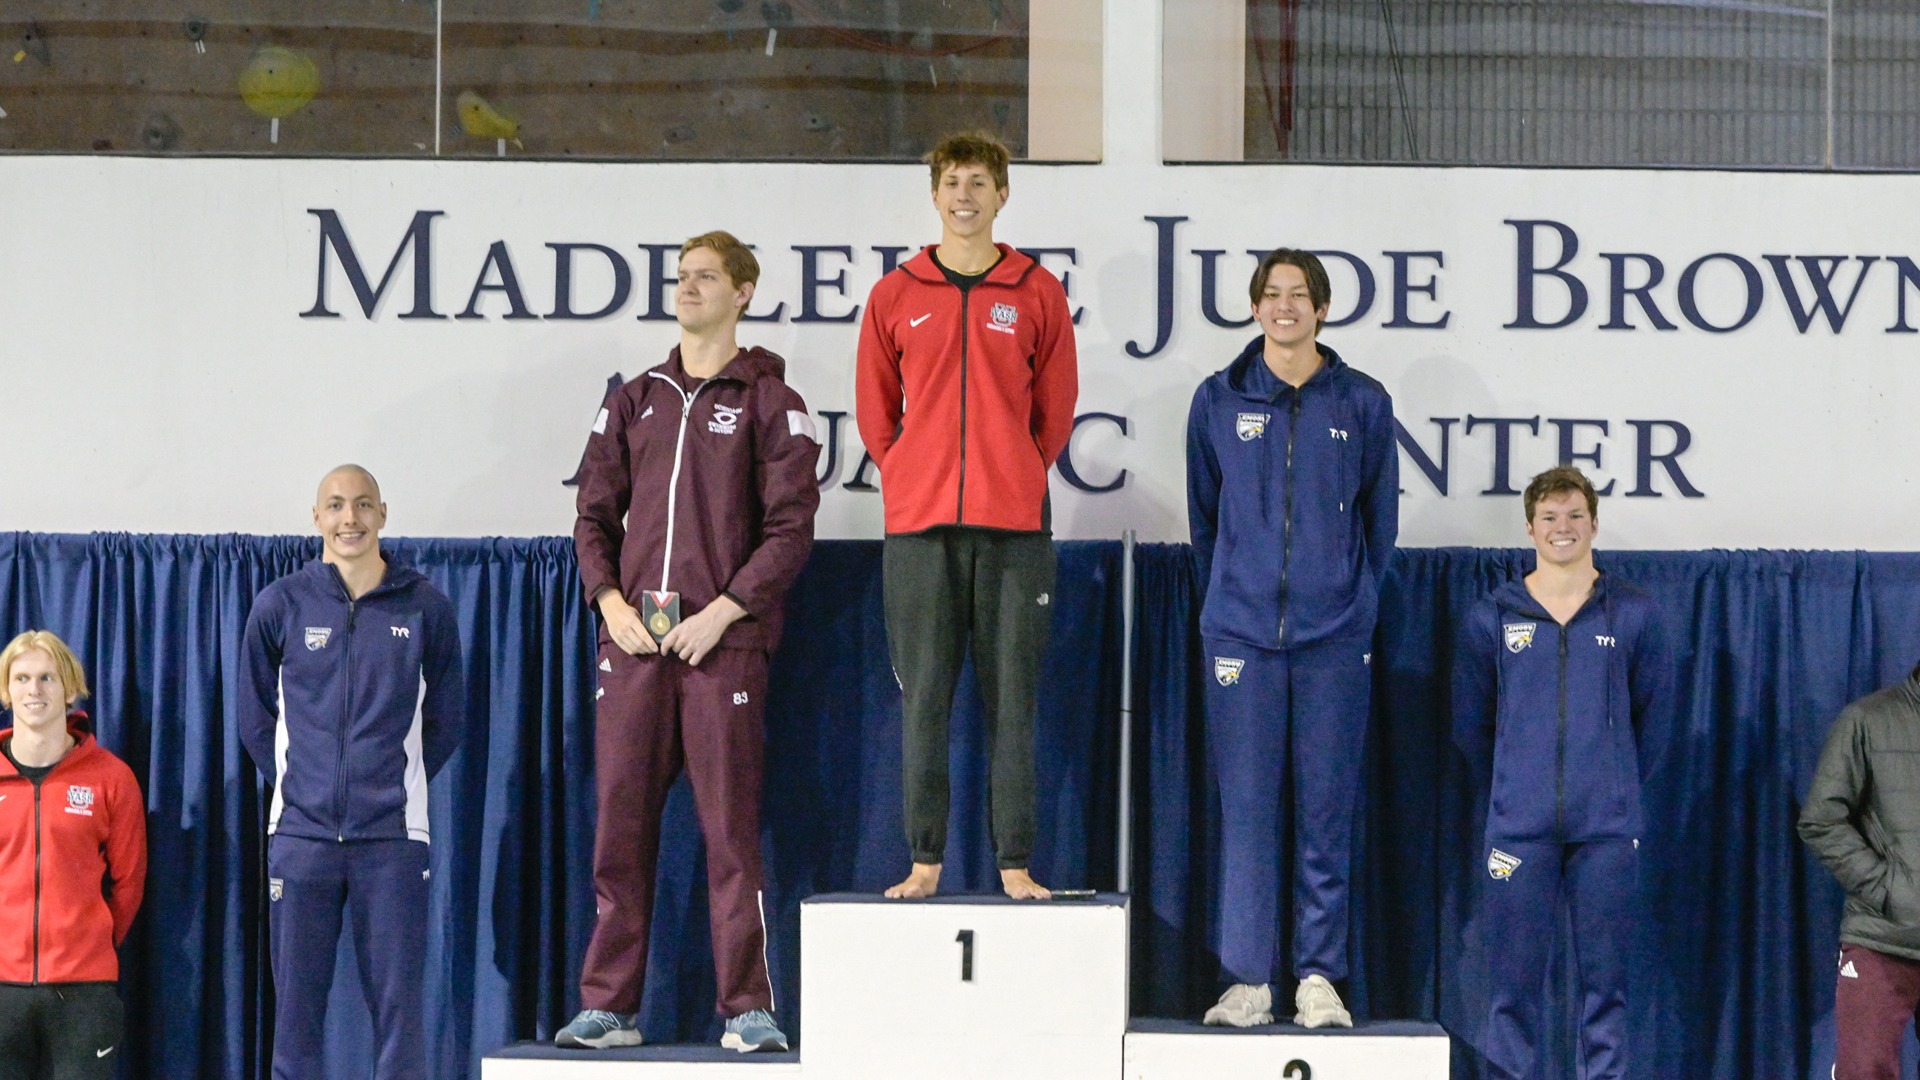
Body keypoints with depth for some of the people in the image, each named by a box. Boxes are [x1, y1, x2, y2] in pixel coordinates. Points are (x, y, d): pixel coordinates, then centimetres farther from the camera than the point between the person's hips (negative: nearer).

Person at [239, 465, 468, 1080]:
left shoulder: (425, 609, 4)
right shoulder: (281, 605, 5)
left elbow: (447, 722, 13)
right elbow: (255, 719, 13)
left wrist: (398, 784, 10)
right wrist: (297, 783, 9)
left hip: (393, 838, 0)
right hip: (301, 836, 1)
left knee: (397, 1004, -1)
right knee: (296, 1003, 3)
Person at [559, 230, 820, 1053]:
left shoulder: (769, 402, 3)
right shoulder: (634, 402, 16)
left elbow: (791, 527, -4)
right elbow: (594, 514, 16)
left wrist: (721, 612, -12)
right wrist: (610, 600, -1)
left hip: (722, 641, -4)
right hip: (633, 642, 4)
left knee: (730, 829, -5)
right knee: (620, 824, 3)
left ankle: (748, 1009, -1)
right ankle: (608, 1007, 8)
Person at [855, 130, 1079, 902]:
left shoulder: (1037, 294, 6)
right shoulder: (896, 296, 8)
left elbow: (1056, 408, 11)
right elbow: (874, 410, 13)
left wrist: (1015, 480, 10)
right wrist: (913, 480, 10)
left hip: (1014, 525, -1)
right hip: (918, 523, 1)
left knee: (1012, 698, 0)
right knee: (923, 699, 1)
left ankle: (1015, 863, 4)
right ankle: (925, 860, 7)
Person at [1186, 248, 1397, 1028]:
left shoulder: (1362, 404, 4)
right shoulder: (1219, 400, 6)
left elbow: (1380, 517, 12)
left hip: (1334, 633, 0)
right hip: (1241, 629, 0)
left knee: (1327, 803, 1)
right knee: (1245, 805, -1)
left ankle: (1320, 976, 7)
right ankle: (1247, 981, 3)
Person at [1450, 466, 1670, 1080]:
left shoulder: (1633, 615, 7)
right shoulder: (1492, 617, 6)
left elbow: (1653, 719, 13)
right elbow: (1470, 723, 14)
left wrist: (1617, 790, 12)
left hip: (1608, 828, 0)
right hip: (1520, 828, 0)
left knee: (1604, 976, 2)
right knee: (1515, 978, -1)